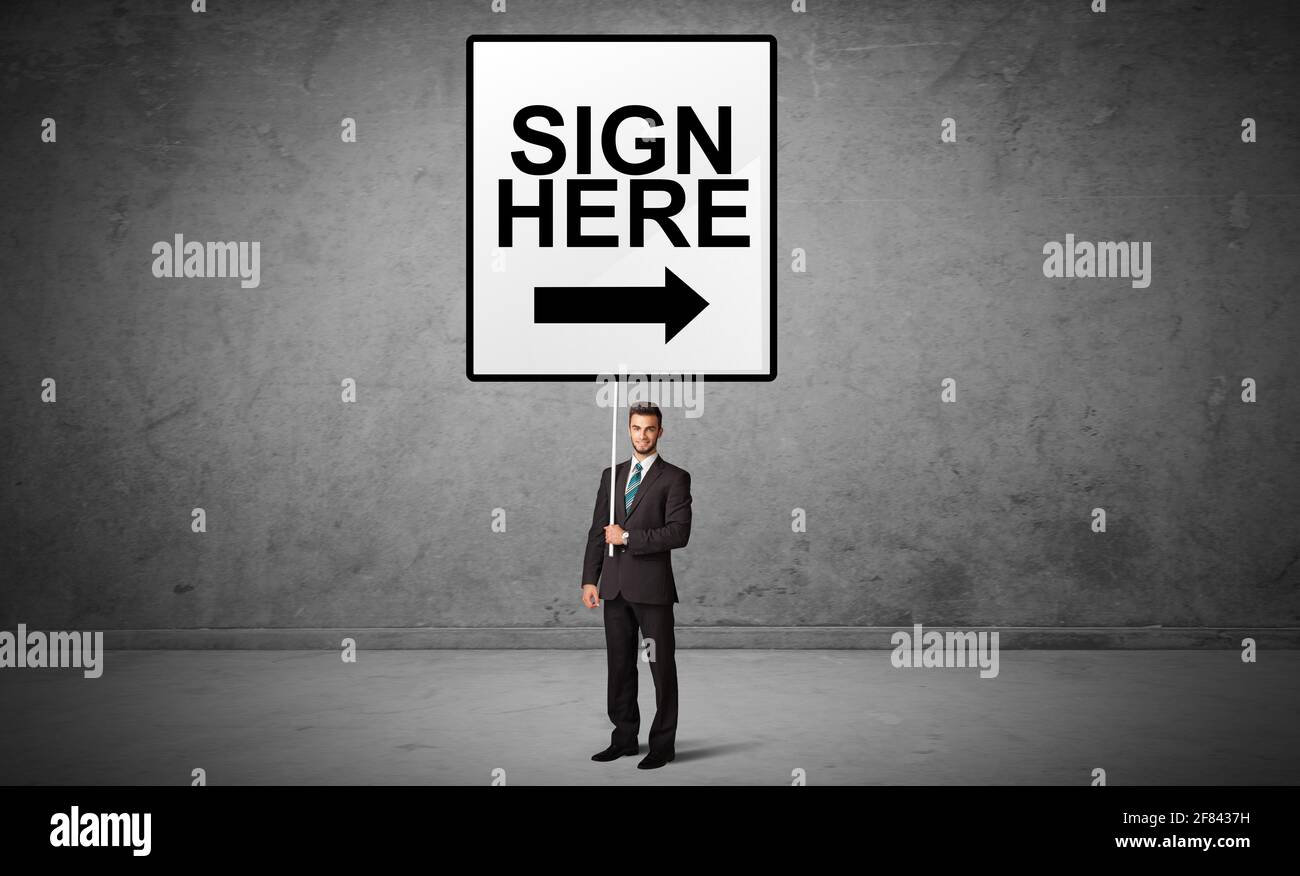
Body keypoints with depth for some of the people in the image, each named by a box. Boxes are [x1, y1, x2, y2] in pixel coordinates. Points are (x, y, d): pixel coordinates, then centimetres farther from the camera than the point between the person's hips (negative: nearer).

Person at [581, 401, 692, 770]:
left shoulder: (675, 478, -2)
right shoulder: (611, 475, 14)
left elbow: (679, 533, -13)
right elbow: (598, 531, 12)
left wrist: (628, 537, -12)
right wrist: (590, 580, 5)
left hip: (652, 585, -5)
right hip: (614, 585, 5)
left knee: (662, 667, 1)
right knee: (619, 666, 11)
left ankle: (663, 744, 9)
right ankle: (624, 738, 21)